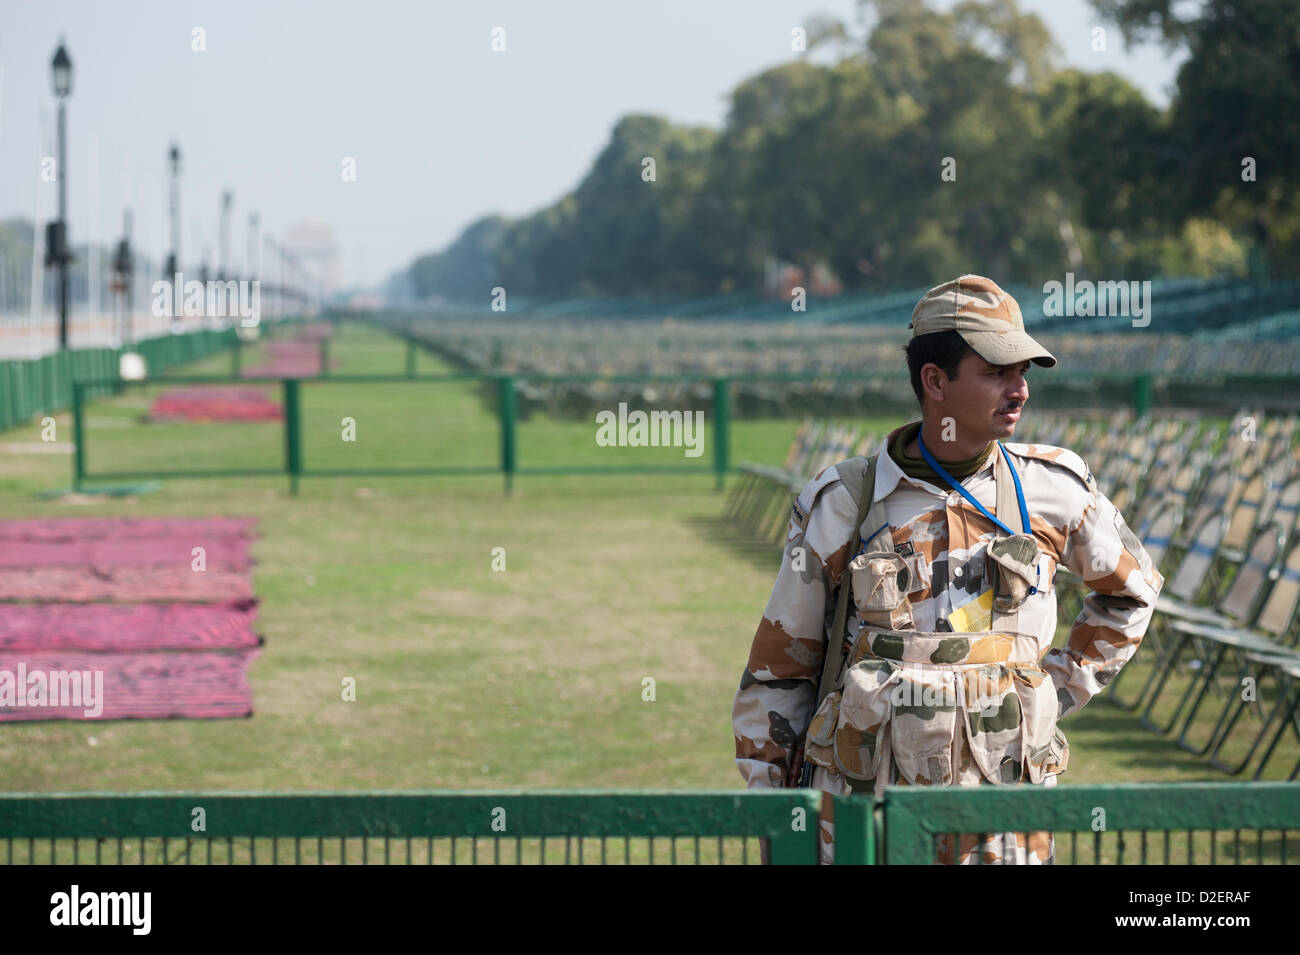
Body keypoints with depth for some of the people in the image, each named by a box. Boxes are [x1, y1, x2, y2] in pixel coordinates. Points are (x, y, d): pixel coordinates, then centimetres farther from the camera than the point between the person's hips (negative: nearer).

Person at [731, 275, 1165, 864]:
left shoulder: (1051, 491, 3)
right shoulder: (840, 506, -1)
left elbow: (1132, 586, 22)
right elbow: (779, 667, 7)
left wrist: (1064, 688, 11)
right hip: (863, 823, -1)